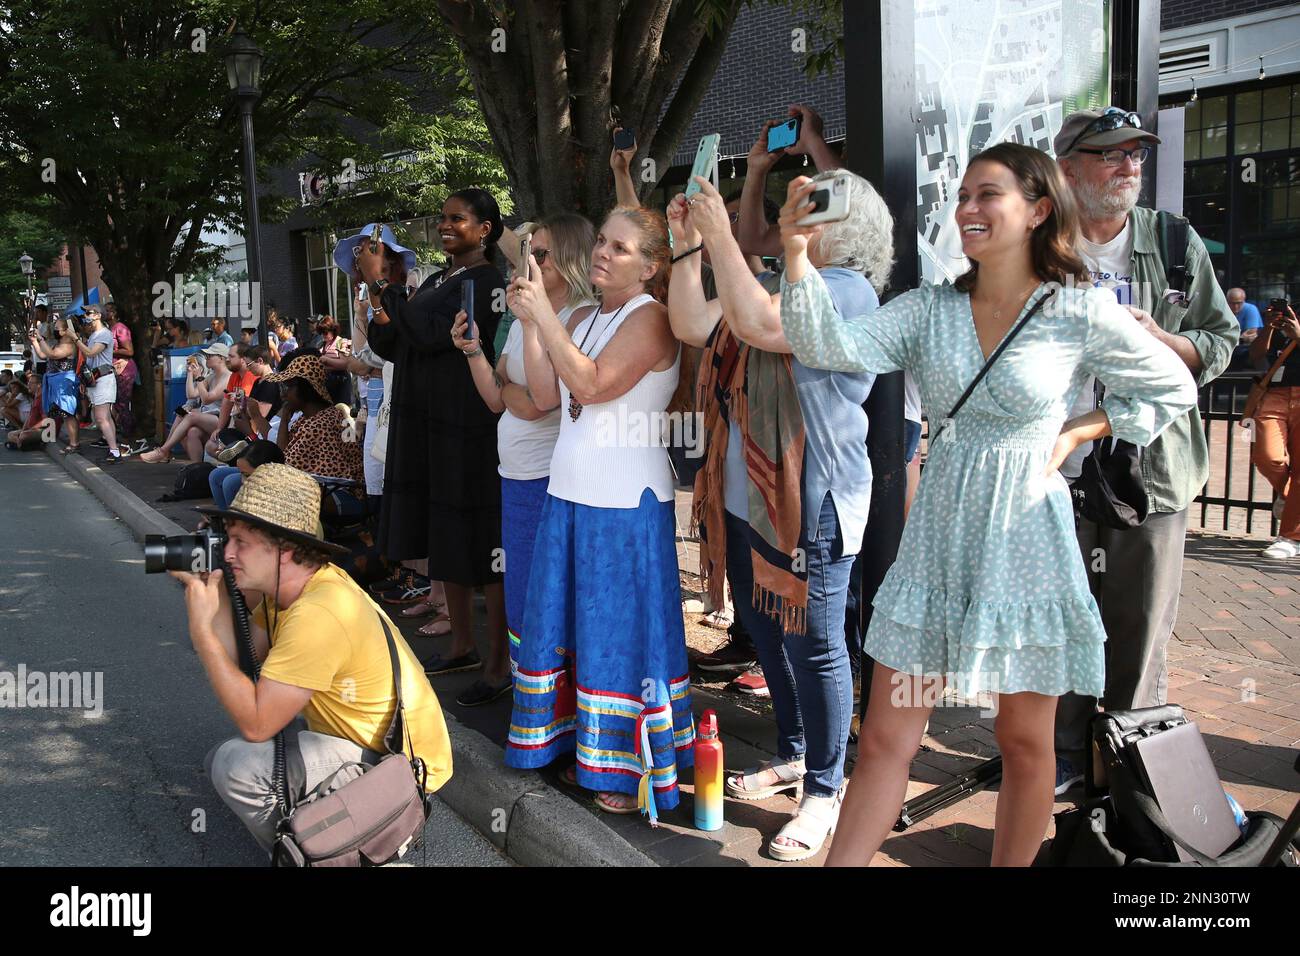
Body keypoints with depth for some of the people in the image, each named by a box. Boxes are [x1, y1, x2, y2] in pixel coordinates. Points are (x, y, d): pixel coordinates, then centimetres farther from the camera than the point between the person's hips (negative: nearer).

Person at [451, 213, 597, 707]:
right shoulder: (524, 321, 14)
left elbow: (533, 402, -19)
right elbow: (496, 399, 13)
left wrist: (504, 386, 2)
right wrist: (473, 350, 0)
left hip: (552, 479, -8)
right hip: (516, 476, 8)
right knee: (520, 587, 18)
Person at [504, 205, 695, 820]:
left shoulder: (650, 318, -11)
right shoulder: (582, 319, 15)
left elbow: (592, 384, -23)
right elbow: (545, 396, 8)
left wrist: (543, 312, -20)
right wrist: (529, 322, 1)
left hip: (625, 503, -8)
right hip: (569, 493, 8)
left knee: (620, 626, -1)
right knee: (571, 622, 14)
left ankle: (635, 769, 12)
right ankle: (587, 749, 29)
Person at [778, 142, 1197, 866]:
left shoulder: (1084, 312, -5)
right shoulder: (931, 309, 2)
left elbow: (1175, 391, 7)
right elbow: (834, 349, -13)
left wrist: (1076, 434, -2)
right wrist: (798, 255, -25)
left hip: (1027, 536, -2)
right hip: (940, 535, 2)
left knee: (1026, 742, 12)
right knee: (886, 739, 4)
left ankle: (1011, 863, 33)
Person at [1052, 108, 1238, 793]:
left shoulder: (1176, 242, 8)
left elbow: (1220, 342, 9)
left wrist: (1159, 339, -10)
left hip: (1152, 468, 1)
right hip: (1058, 470, -1)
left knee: (1141, 630, 7)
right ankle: (1065, 756, 24)